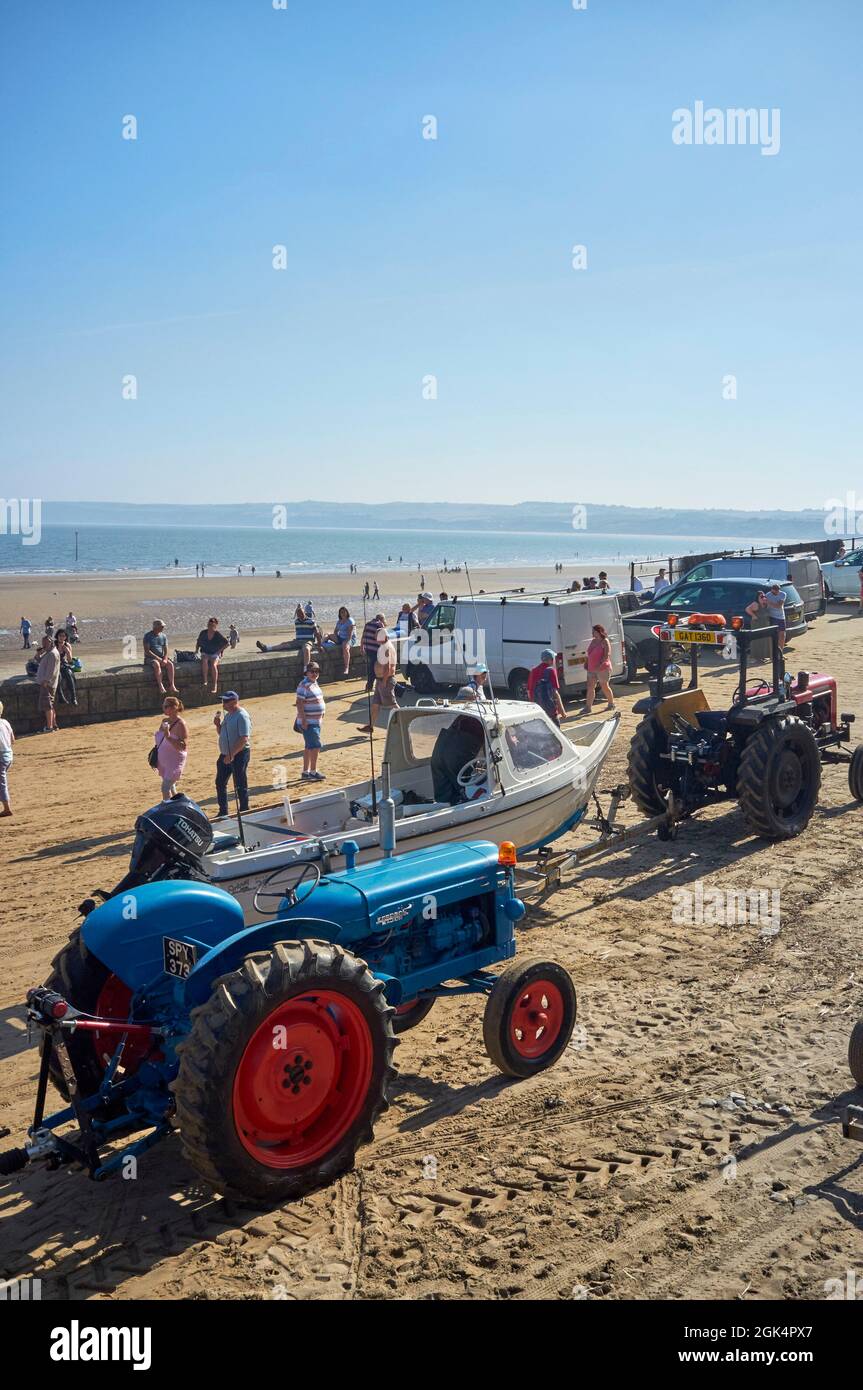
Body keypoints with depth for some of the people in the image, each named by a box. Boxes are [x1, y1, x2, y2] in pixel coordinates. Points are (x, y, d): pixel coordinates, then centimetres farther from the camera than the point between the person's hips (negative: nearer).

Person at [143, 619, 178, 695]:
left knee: (170, 664, -25)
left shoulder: (164, 636, 10)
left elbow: (166, 651, 8)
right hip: (150, 658, -4)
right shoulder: (147, 636, -5)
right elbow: (147, 651, -12)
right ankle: (160, 686, -36)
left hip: (161, 657, 4)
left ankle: (172, 686, -30)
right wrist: (158, 658, -19)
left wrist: (165, 659, -12)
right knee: (157, 664, -37)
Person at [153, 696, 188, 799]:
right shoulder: (165, 721, 5)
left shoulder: (180, 724, -18)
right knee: (170, 788, 16)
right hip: (163, 761, 8)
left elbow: (184, 746, -25)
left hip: (174, 762, -8)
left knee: (165, 788, -14)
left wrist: (168, 736, -34)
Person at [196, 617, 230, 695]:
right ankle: (205, 681, -32)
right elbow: (198, 643, 16)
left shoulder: (218, 635, -7)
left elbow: (226, 643, 0)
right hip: (205, 653, 2)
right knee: (204, 661, -34)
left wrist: (219, 651, -5)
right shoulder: (203, 633, 1)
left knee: (213, 665, -33)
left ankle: (215, 686, -32)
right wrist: (196, 651, 8)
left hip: (215, 654, -2)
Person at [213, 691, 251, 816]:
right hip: (225, 754, 10)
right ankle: (223, 812, 27)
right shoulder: (227, 715, 11)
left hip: (239, 754, -10)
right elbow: (222, 733, 22)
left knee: (240, 786, 0)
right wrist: (218, 725, 1)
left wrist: (231, 755, -25)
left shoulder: (241, 716, -18)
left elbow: (244, 739, -24)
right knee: (220, 783, 15)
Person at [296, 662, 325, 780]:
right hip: (308, 722, -10)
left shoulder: (314, 683, 13)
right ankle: (313, 772, -4)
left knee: (309, 747, 13)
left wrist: (321, 715, 22)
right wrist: (303, 720, -24)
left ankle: (305, 772, 20)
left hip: (315, 721, 10)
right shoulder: (304, 685, -16)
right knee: (315, 746, -10)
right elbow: (299, 703, -20)